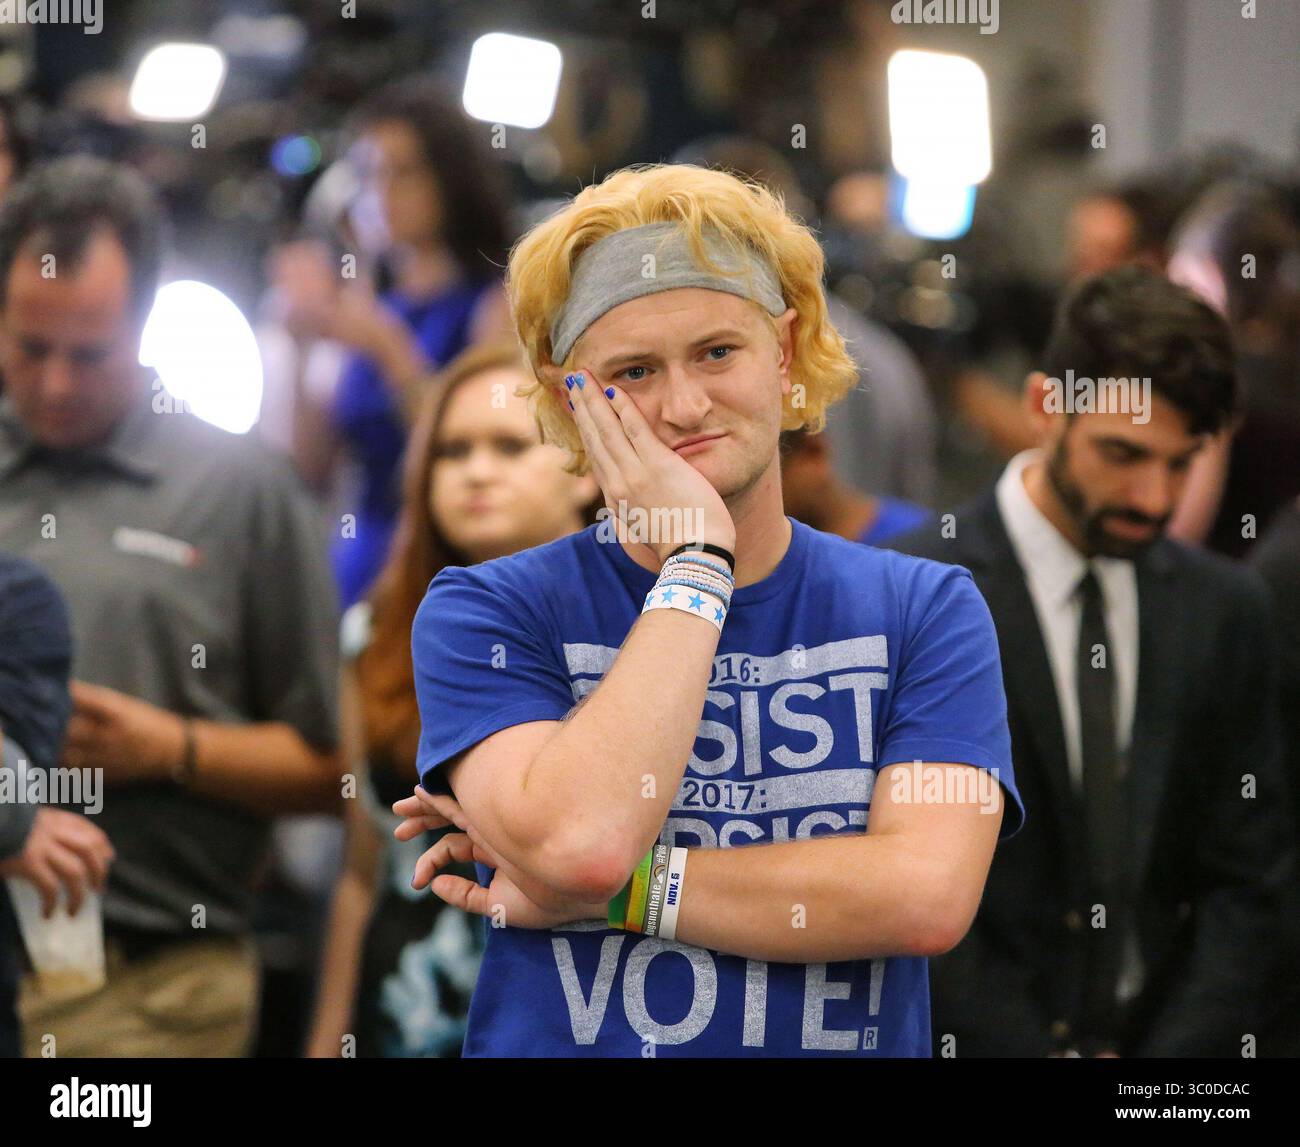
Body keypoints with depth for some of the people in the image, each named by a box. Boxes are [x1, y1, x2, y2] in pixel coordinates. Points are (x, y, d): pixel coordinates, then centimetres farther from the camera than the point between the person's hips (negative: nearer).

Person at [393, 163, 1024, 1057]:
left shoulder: (924, 611, 6)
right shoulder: (486, 614, 2)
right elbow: (577, 839, -15)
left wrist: (608, 891, -9)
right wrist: (699, 558, -8)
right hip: (558, 1044, 0)